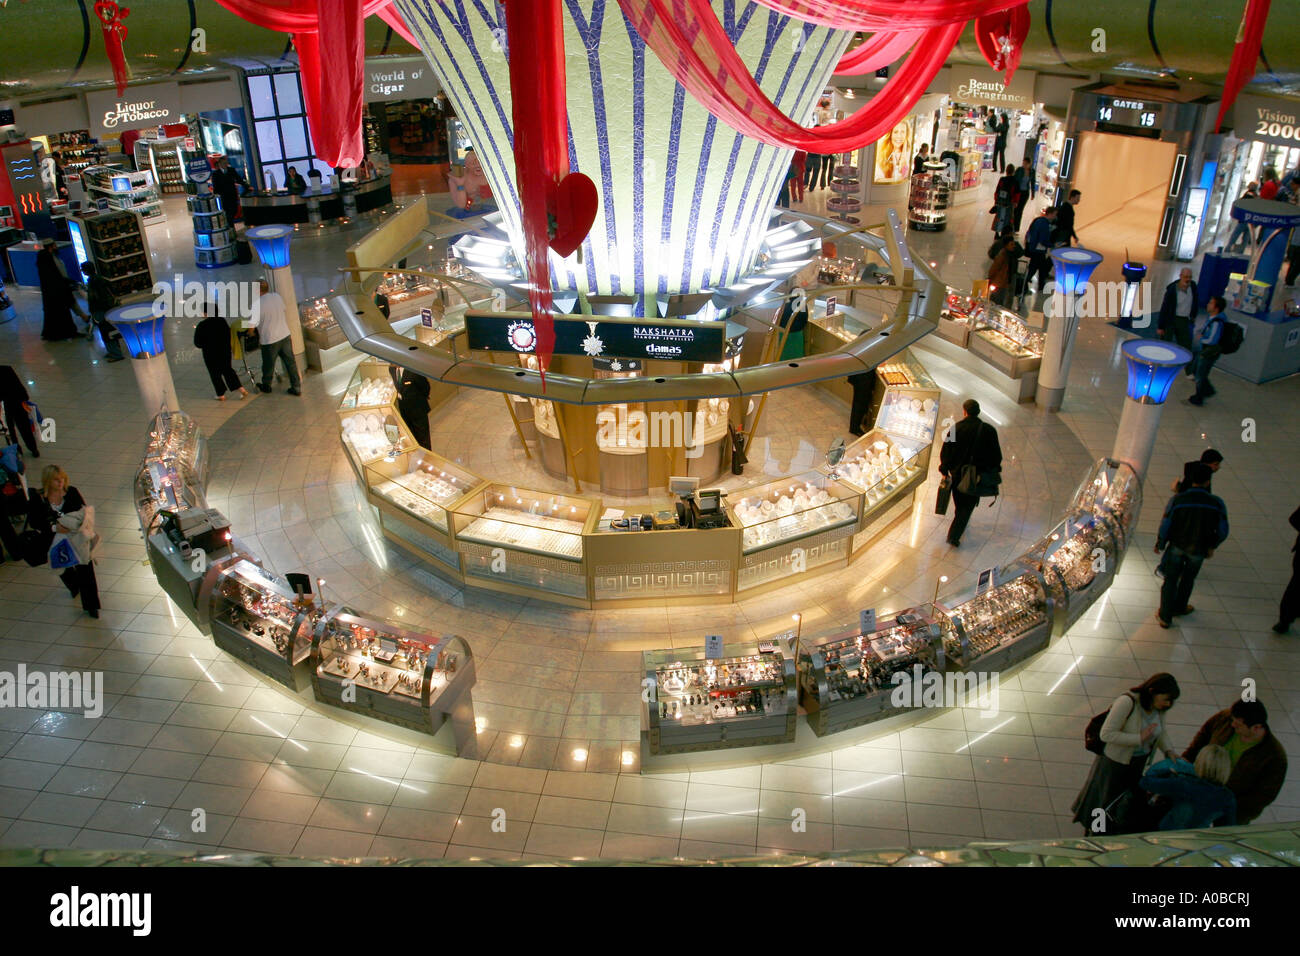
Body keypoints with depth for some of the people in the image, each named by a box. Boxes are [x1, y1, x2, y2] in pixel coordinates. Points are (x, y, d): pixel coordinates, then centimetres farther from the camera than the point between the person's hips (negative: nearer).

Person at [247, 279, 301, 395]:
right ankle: (296, 388, 16)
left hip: (270, 340, -5)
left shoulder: (258, 304, -20)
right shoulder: (277, 296, -3)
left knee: (268, 365, 16)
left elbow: (251, 325, -22)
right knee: (290, 362, 11)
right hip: (285, 335, 5)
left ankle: (266, 386, 36)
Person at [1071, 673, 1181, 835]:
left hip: (1138, 762, 6)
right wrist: (1139, 738, -33)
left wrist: (1168, 751, -7)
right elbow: (1106, 734, -31)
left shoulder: (1159, 707, -8)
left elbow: (1160, 732, 10)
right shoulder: (1127, 702, -31)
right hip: (1115, 761, -6)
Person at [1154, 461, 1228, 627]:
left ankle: (1165, 616, 22)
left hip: (1177, 546, -1)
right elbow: (1223, 532, -8)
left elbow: (1165, 526, -13)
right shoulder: (1217, 503, -19)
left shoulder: (1177, 500, -22)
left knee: (1171, 580, 16)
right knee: (1188, 579, 25)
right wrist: (1212, 546, 11)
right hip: (1198, 550, 1)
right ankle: (1179, 607, 45)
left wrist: (1160, 544, 4)